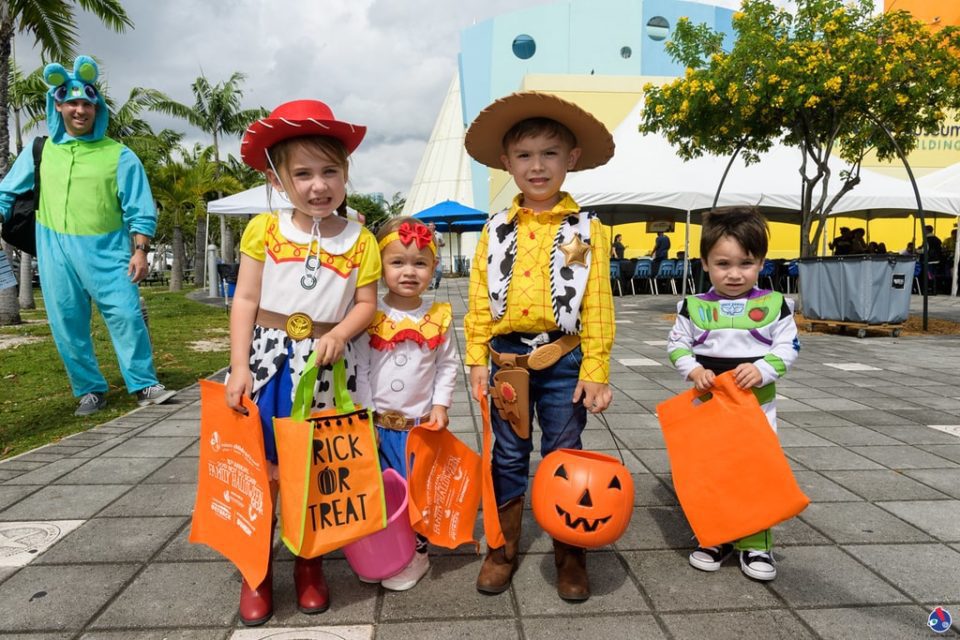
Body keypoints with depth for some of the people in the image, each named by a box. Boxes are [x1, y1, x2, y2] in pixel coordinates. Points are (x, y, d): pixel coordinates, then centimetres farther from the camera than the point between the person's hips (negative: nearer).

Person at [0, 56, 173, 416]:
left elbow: (140, 210, -1)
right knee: (67, 326, 5)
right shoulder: (39, 151, 11)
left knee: (126, 316, -9)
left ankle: (144, 386, 0)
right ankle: (90, 391, 17)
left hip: (106, 250, -3)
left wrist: (139, 251, -9)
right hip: (55, 251, 3)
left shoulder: (119, 155, 1)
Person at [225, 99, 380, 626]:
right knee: (261, 468, 6)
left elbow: (366, 303, 0)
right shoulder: (263, 230, -2)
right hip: (268, 358, 0)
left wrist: (338, 335, -19)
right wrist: (239, 366, -7)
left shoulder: (360, 240, -1)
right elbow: (245, 300, -2)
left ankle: (309, 564, 30)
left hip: (325, 364, 0)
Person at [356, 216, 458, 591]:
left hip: (421, 424, 0)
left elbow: (448, 364, 4)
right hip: (376, 422, 1)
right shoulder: (369, 316, -6)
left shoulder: (438, 317, -4)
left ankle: (416, 554, 28)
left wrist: (440, 405, -5)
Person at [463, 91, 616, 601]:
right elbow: (479, 300, 4)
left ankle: (570, 554, 28)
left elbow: (598, 306, -5)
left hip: (564, 360, -2)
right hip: (507, 357, 2)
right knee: (508, 457, 13)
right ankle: (502, 548, 29)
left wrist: (595, 371, -8)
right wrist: (477, 360, 1)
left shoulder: (586, 229, -3)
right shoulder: (497, 230, 4)